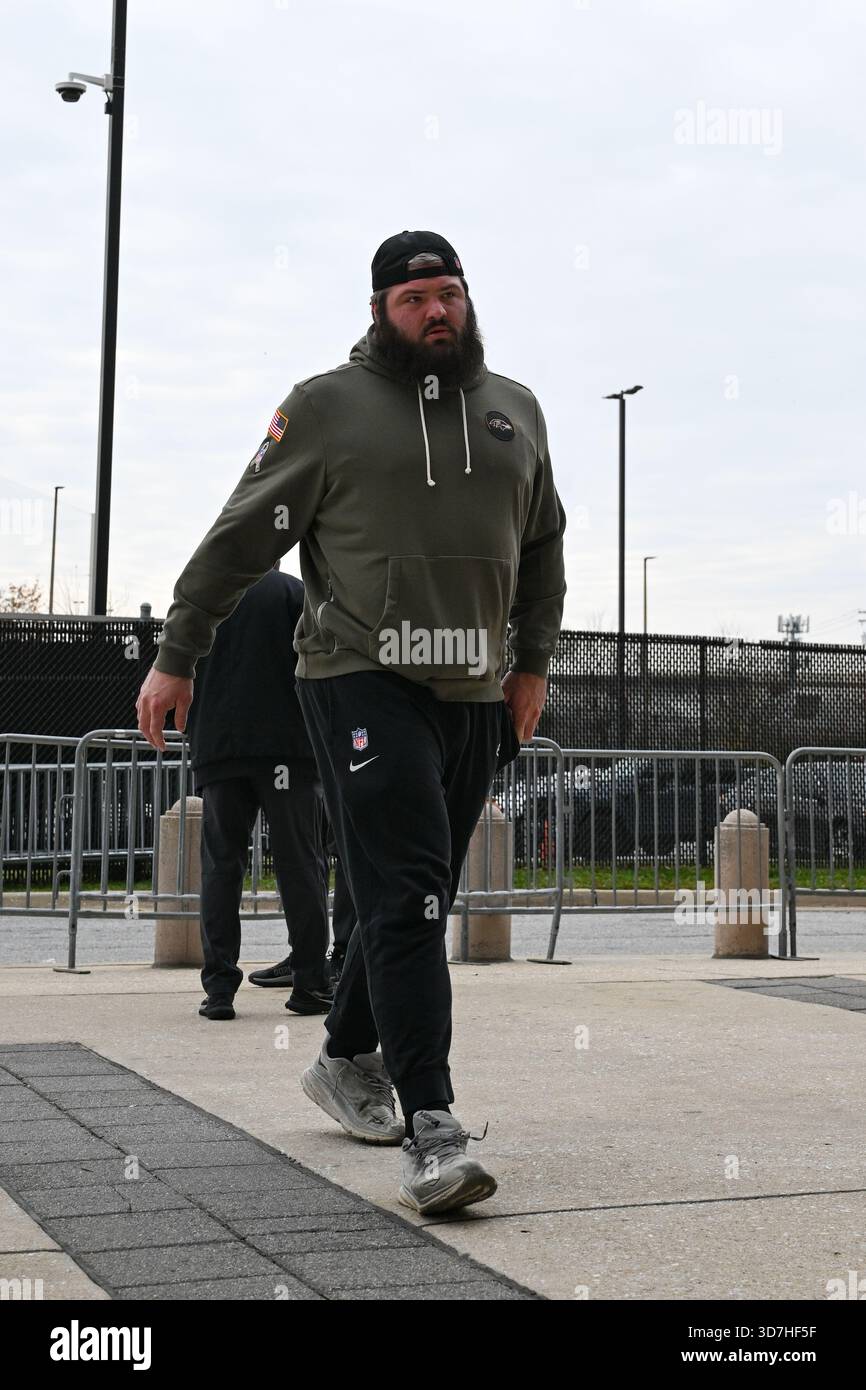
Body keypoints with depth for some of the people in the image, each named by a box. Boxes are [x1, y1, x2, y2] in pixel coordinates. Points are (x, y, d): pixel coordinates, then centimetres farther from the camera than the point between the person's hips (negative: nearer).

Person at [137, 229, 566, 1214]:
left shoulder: (515, 411, 16)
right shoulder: (327, 406, 2)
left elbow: (543, 546, 25)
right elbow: (241, 536, 2)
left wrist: (532, 663, 20)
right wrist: (176, 656, 1)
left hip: (474, 695, 5)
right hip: (363, 682, -5)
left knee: (418, 900, 11)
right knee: (405, 895, -14)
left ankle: (348, 1059, 32)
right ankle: (431, 1130, -16)